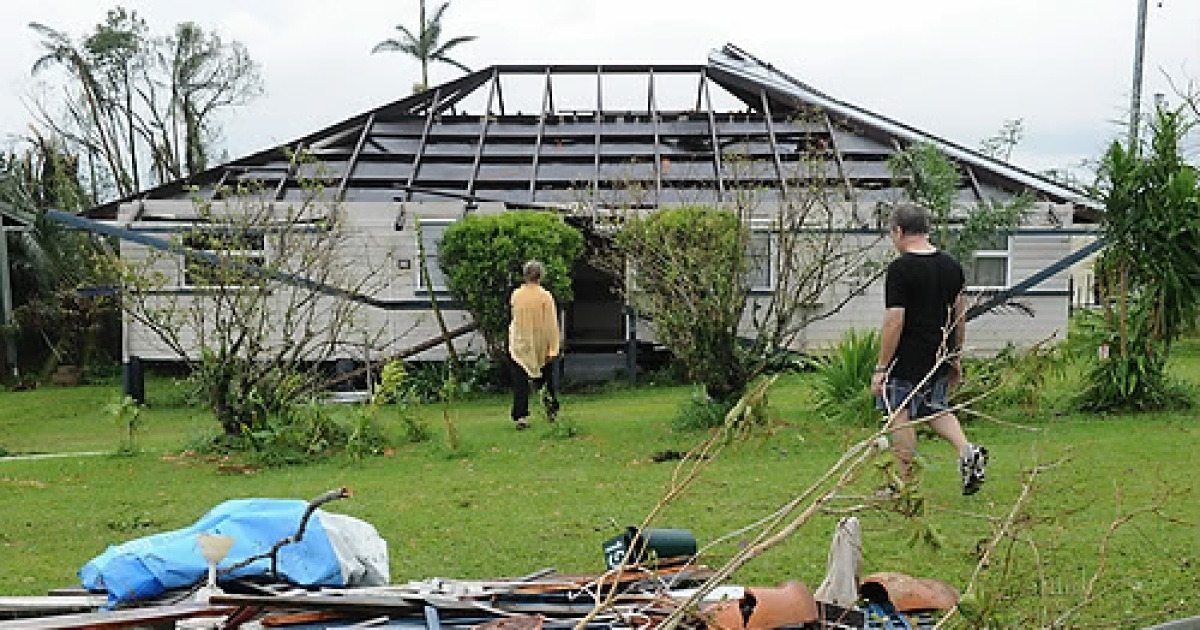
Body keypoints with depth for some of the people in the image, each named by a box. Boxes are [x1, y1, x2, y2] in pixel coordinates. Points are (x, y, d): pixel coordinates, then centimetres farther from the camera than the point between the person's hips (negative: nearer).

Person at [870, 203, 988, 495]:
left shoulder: (899, 269, -16)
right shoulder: (952, 265, 7)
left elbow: (894, 322, -19)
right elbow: (960, 315, 13)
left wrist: (881, 368, -14)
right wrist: (954, 358, 21)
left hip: (908, 361, -7)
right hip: (940, 359, 7)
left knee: (900, 418, 5)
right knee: (935, 409, 24)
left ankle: (906, 486, 9)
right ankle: (967, 450, 3)